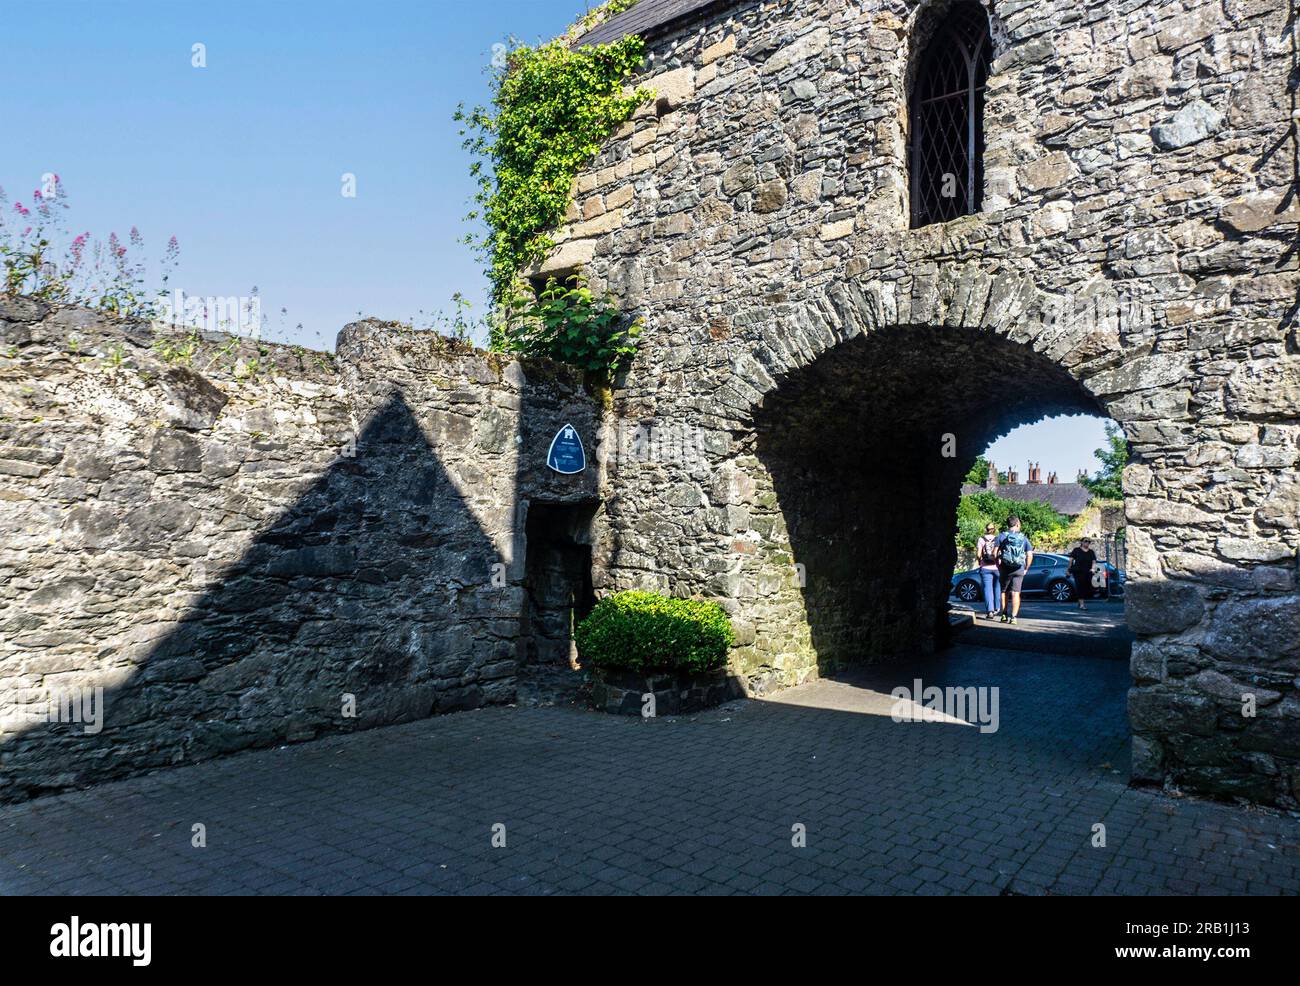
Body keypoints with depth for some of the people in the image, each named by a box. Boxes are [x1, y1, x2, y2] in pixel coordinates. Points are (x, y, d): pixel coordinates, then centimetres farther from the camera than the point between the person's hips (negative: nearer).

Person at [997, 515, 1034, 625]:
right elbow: (1030, 555, 1)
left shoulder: (1002, 536, -1)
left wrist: (999, 566, 2)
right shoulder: (1023, 538, 4)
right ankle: (1013, 617, -5)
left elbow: (995, 553, -8)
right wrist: (1026, 569, 9)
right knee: (1016, 593, 2)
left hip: (1005, 569, -1)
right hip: (1019, 570, 1)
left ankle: (1004, 615, 15)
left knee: (1004, 592, 14)